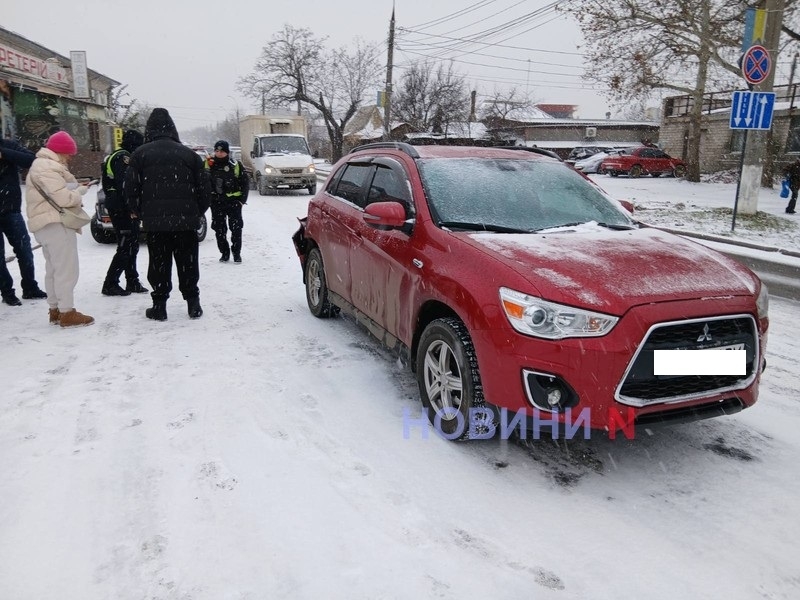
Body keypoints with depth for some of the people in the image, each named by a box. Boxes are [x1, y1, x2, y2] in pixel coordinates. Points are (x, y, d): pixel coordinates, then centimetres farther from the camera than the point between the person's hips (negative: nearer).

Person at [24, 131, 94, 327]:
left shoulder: (44, 165, 20)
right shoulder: (48, 168, -16)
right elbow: (64, 198, -23)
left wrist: (78, 189, 4)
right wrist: (79, 195, -3)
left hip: (49, 224, 11)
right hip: (56, 224, -11)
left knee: (53, 269, 16)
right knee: (66, 269, -9)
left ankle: (55, 309, 23)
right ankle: (67, 312, -8)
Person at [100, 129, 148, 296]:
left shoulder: (115, 156, 21)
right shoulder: (123, 157, -12)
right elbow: (123, 184, -22)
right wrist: (132, 208, -23)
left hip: (116, 208, 11)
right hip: (123, 209, -11)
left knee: (131, 246, 14)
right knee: (125, 248, -8)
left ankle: (132, 282, 19)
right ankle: (110, 284, -4)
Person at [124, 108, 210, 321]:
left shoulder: (140, 154, 1)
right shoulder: (189, 153, 6)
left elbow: (131, 190, -1)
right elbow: (203, 188, 6)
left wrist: (142, 213, 12)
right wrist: (197, 213, 16)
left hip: (155, 221, -1)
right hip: (186, 220, 1)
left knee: (159, 264, 7)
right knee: (188, 264, 9)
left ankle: (159, 305, 10)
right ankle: (193, 303, 12)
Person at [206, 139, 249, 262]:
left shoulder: (236, 165, -1)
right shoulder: (208, 165, 3)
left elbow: (245, 183, 4)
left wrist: (242, 199, -3)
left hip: (233, 201, -2)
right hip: (216, 202, 2)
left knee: (236, 228, -2)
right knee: (219, 229, 6)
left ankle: (236, 252, 10)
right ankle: (224, 252, 18)